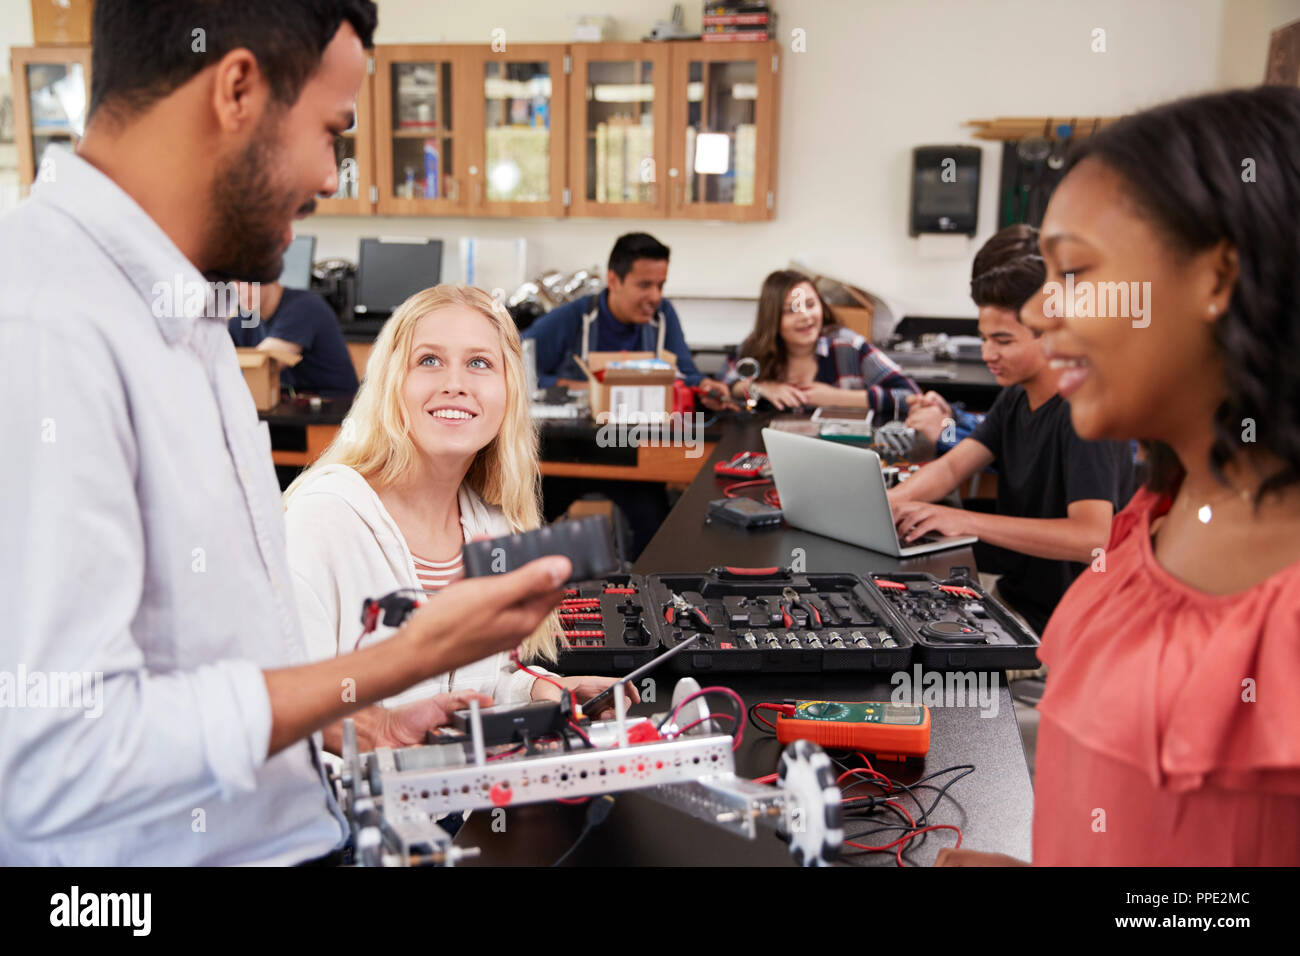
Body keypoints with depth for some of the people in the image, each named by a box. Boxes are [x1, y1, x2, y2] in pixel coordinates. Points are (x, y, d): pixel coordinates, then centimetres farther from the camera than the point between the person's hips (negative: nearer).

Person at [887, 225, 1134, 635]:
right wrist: (884, 502, -22)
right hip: (1010, 595, 8)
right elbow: (952, 466, -2)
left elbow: (1092, 537, -32)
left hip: (1061, 628, -8)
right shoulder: (1014, 398, 8)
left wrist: (963, 520, -35)